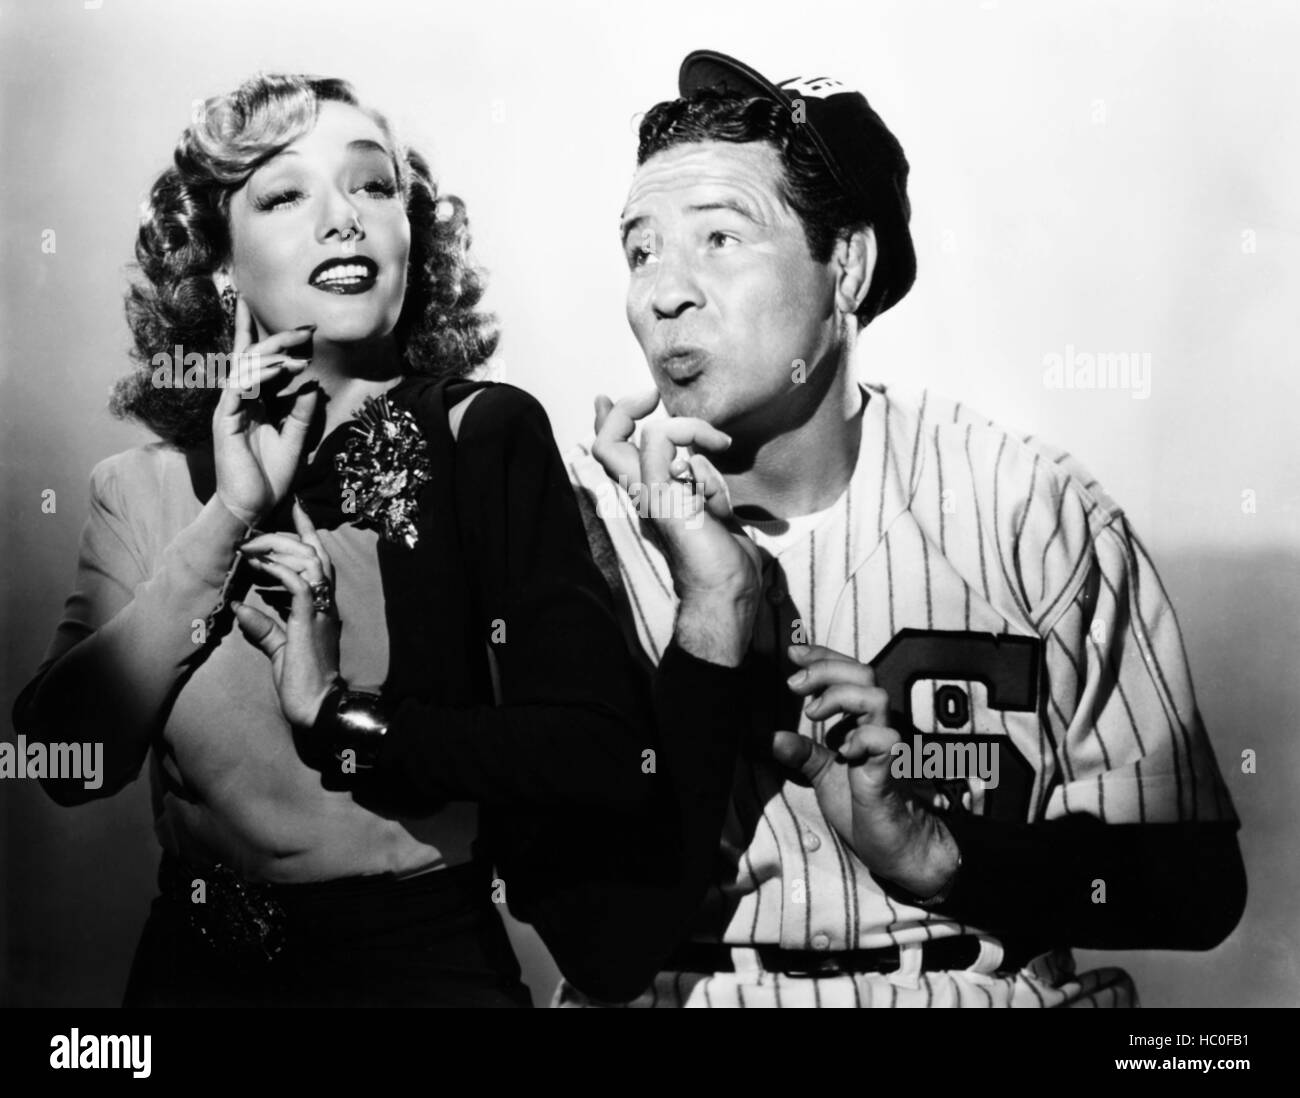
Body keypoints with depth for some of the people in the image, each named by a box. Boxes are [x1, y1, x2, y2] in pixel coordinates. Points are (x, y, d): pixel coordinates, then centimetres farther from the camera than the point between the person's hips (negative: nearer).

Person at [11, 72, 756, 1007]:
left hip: (429, 964, -3)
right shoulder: (143, 488, -1)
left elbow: (604, 756, -20)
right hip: (196, 969, 3)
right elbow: (66, 758, -12)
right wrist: (228, 519, -17)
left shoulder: (483, 436, -12)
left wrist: (336, 714, -16)